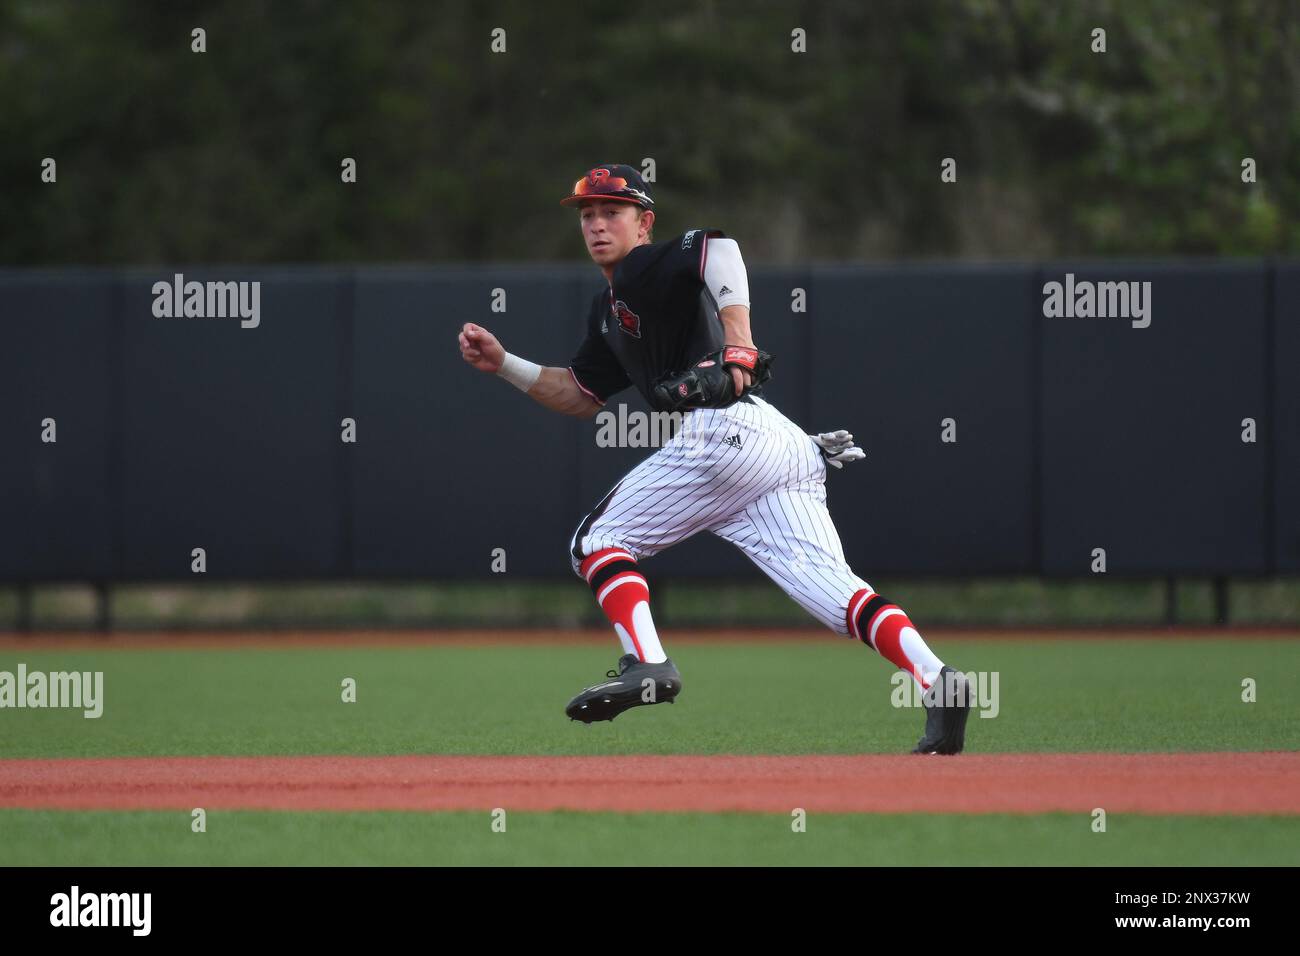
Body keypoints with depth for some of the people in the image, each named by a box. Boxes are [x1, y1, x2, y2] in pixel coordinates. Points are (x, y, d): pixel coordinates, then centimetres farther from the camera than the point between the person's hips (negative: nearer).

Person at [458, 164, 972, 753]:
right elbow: (580, 397, 41)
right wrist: (503, 365, 34)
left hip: (724, 431, -9)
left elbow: (718, 244, -19)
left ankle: (646, 665, -14)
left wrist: (736, 343, -26)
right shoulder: (610, 307, 32)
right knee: (827, 585, -7)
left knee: (597, 541, 5)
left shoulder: (645, 269, 3)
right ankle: (938, 682, -26)